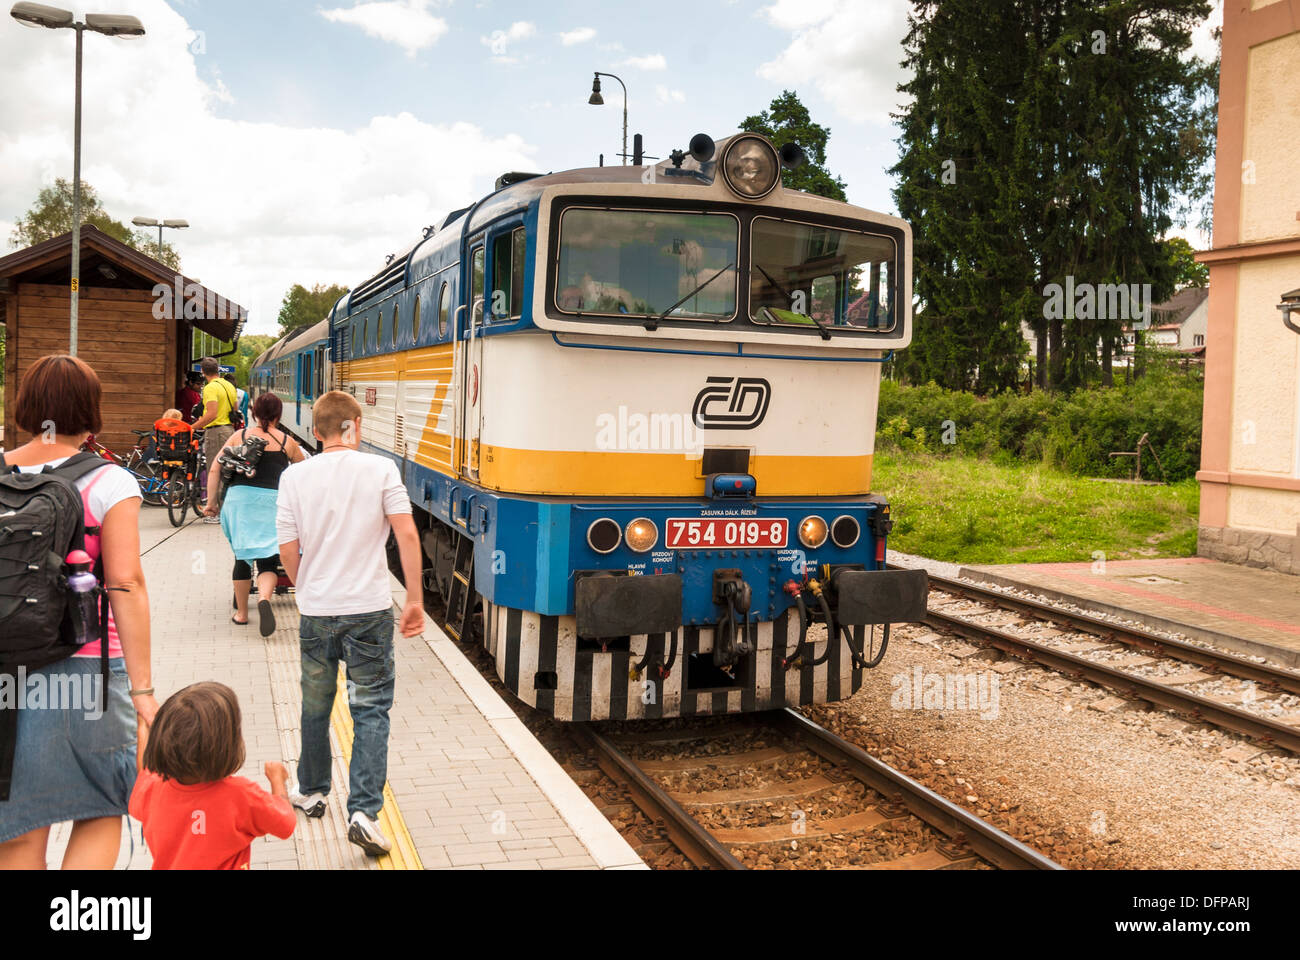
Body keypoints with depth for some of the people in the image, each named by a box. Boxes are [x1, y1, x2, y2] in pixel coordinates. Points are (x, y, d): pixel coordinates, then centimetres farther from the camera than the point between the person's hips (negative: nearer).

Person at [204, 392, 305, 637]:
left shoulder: (238, 436, 10)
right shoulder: (287, 442, 8)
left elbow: (214, 470, 7)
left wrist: (210, 501, 14)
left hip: (240, 498, 2)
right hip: (272, 501, -2)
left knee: (242, 556, 16)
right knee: (268, 560, -1)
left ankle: (241, 612, 24)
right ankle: (264, 598, -31)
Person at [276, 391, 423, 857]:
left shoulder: (295, 476, -1)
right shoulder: (381, 469, -6)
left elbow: (288, 550, -1)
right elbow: (406, 534, -11)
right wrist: (414, 600, -5)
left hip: (316, 610, 2)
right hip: (370, 609, -2)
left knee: (315, 706, 20)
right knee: (371, 709, 4)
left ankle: (312, 792, 37)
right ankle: (364, 811, -6)